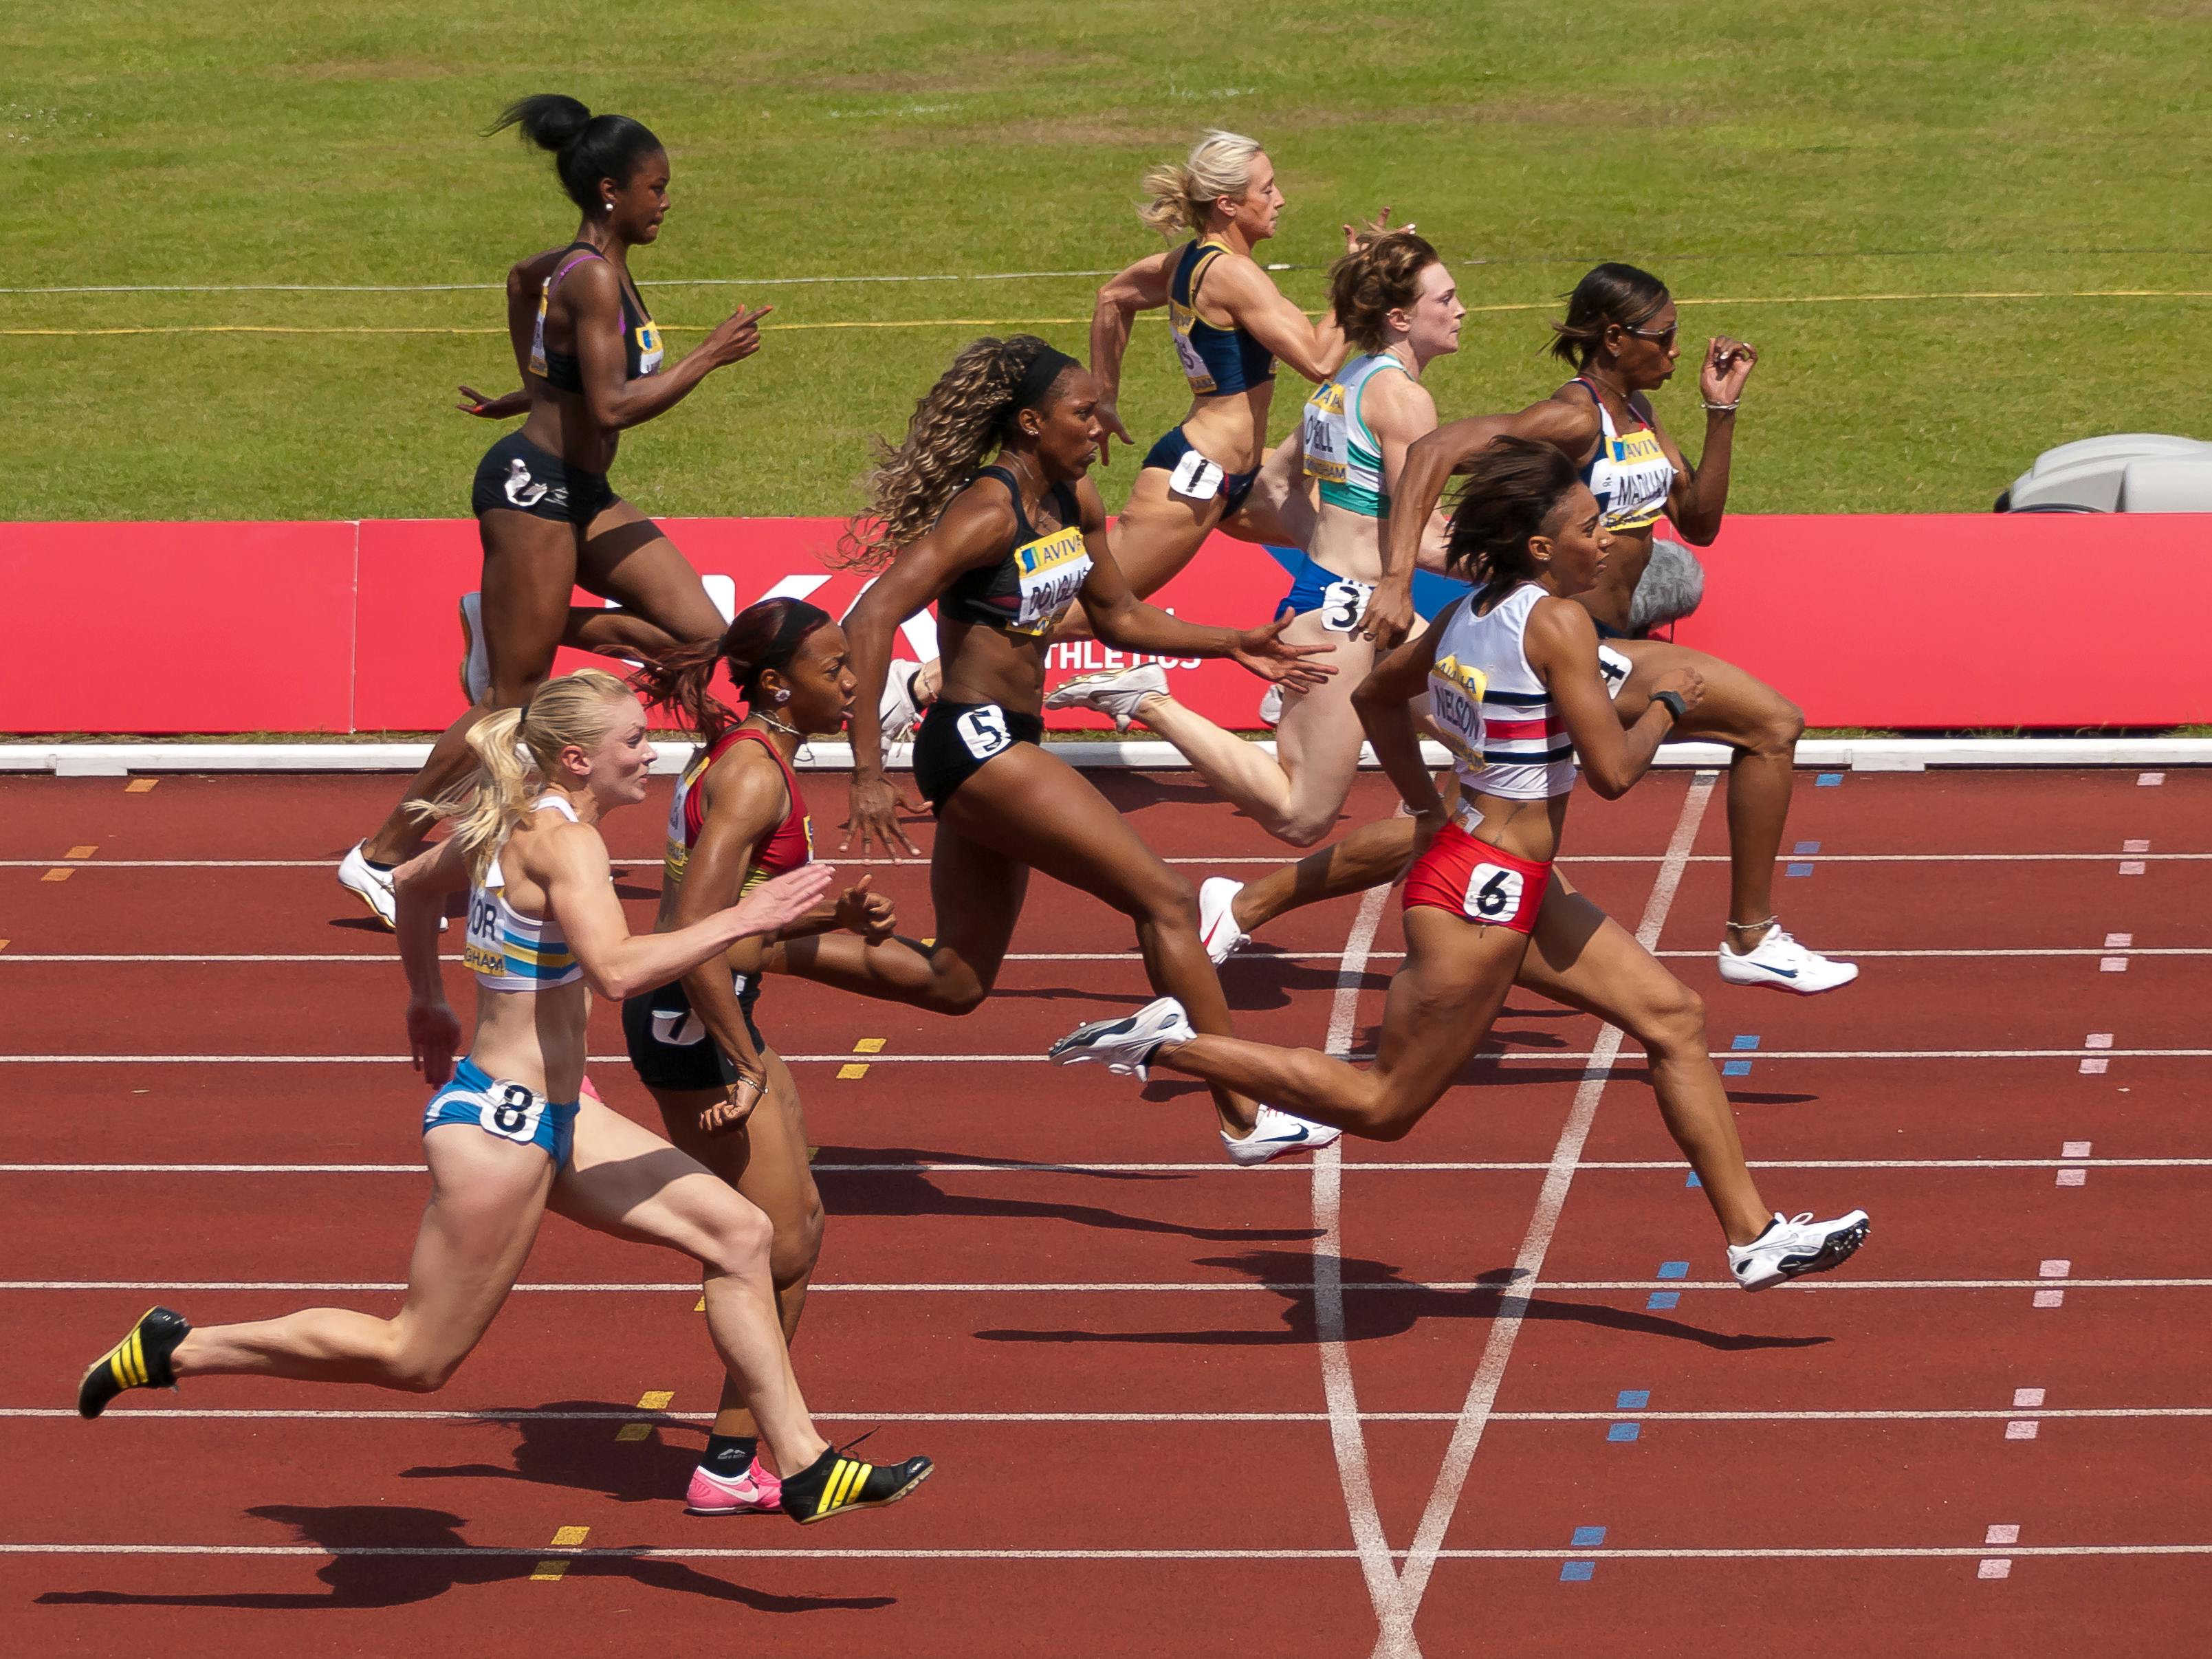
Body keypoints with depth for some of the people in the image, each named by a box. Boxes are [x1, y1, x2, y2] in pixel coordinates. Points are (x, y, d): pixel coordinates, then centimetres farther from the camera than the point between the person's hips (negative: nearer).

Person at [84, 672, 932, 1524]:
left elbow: (413, 884, 26)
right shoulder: (563, 839, -20)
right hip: (500, 1125, -10)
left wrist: (426, 1000, 39)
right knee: (418, 1358, 1)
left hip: (553, 1114, 10)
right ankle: (180, 1349, 10)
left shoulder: (508, 825, 8)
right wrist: (740, 920, -29)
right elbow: (614, 970, -35)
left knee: (736, 1232, 6)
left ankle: (805, 1468, 9)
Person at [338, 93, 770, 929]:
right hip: (533, 488, -10)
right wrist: (708, 358, -22)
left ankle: (505, 623, 10)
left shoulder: (580, 264, 10)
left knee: (702, 632, -1)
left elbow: (524, 275, 32)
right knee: (515, 702, -4)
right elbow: (612, 407, -27)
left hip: (580, 493, 10)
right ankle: (381, 856, 7)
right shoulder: (595, 278, -20)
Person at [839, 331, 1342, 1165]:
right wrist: (869, 776, -28)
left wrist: (1234, 645, 14)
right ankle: (1244, 1117, -7)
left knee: (957, 984, 15)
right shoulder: (987, 512, -18)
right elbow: (871, 621, -25)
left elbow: (1119, 618, 23)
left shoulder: (1075, 501, 8)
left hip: (1003, 750, 10)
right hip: (974, 742, -10)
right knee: (1165, 900, -10)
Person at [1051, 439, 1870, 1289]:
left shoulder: (1471, 614, 7)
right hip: (1482, 897, -10)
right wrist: (1666, 703, -3)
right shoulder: (1557, 622, -19)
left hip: (1523, 894, 10)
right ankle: (1170, 1044, 2)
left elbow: (1376, 694, 21)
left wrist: (1425, 808, 26)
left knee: (1673, 1016, 9)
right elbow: (1613, 770, -21)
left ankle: (1752, 1235, 13)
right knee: (1383, 1107, 1)